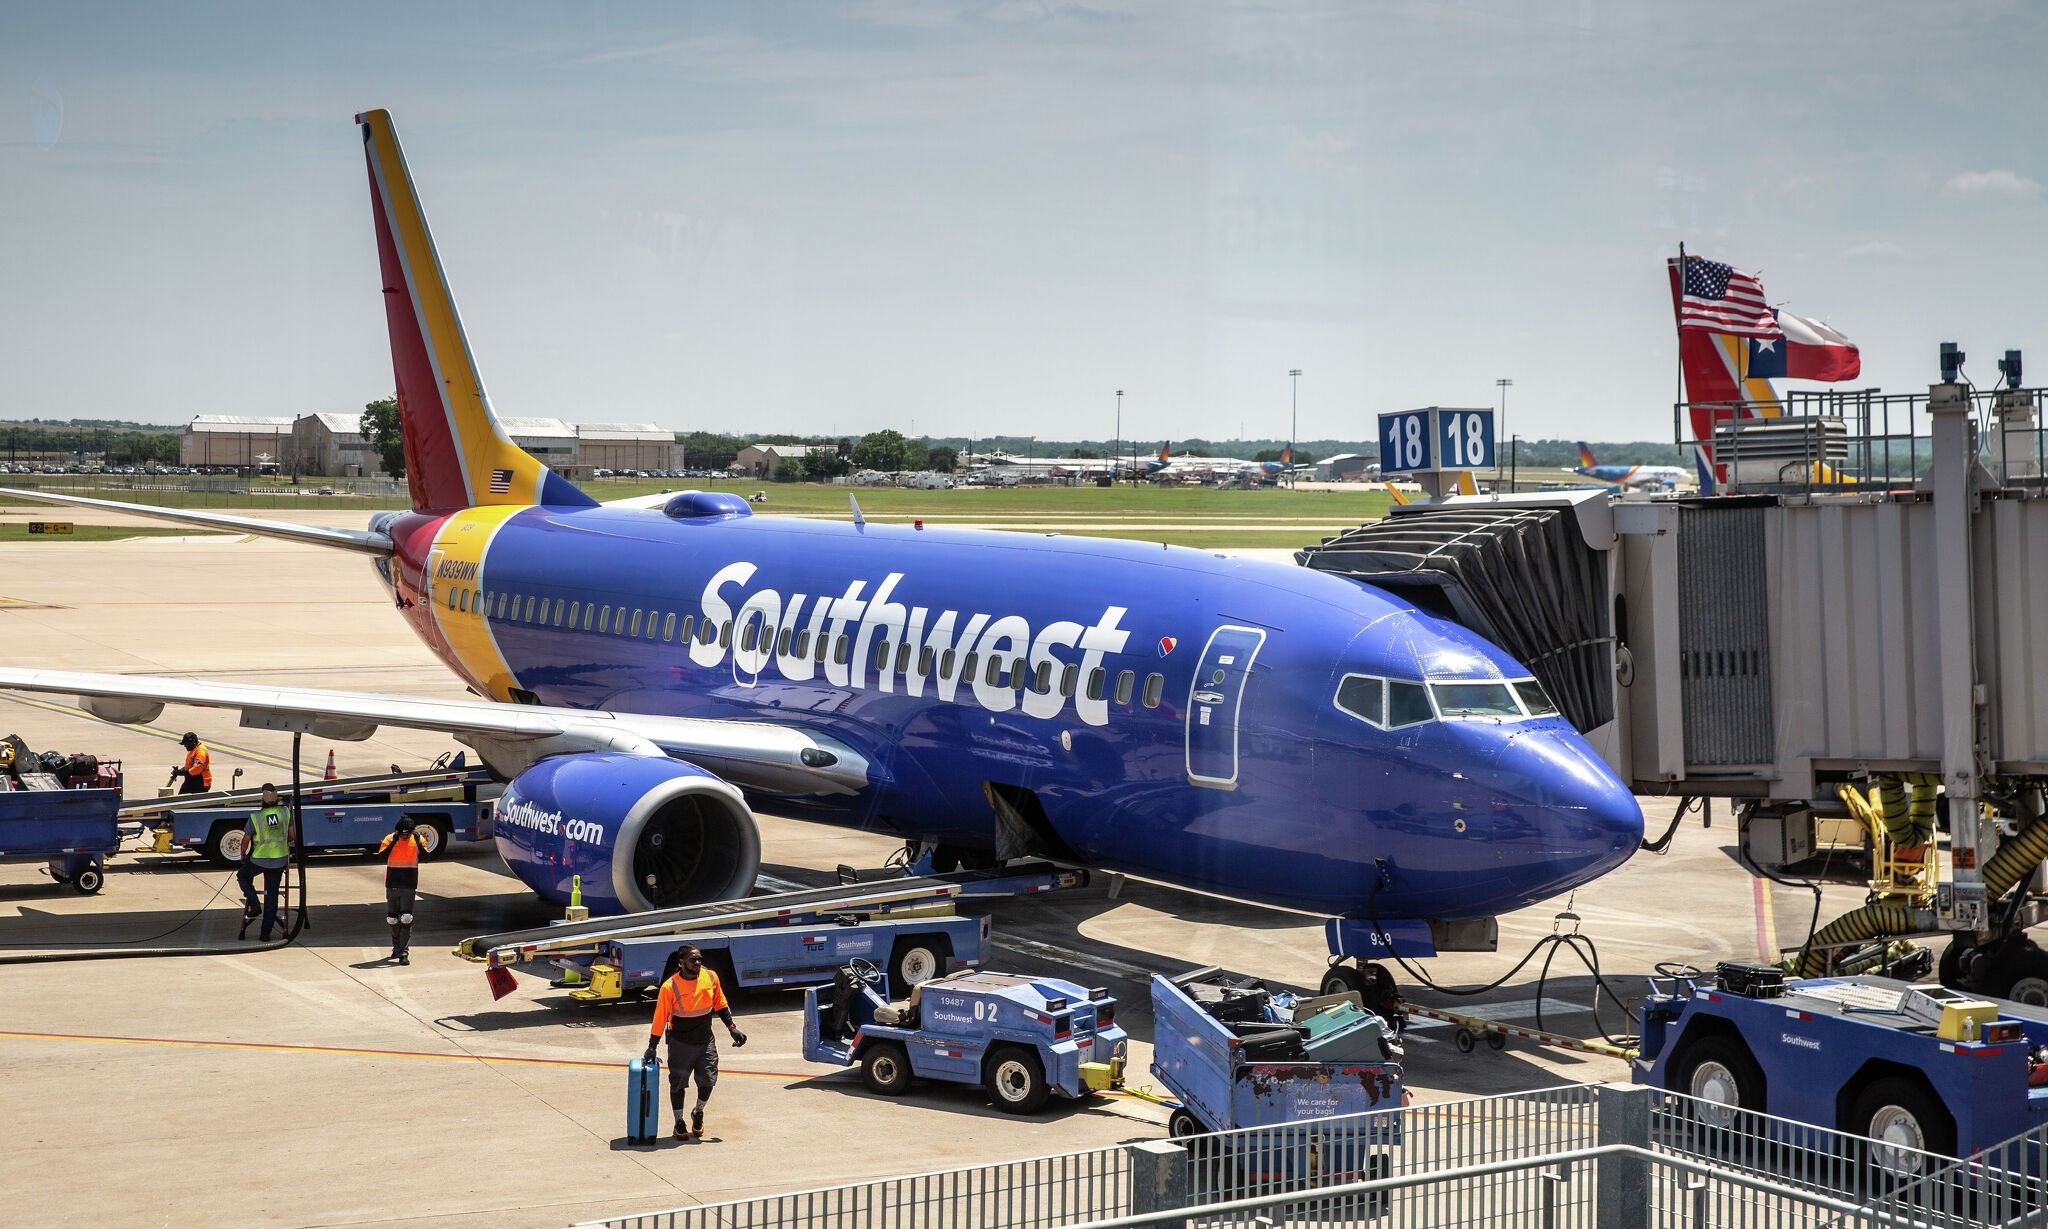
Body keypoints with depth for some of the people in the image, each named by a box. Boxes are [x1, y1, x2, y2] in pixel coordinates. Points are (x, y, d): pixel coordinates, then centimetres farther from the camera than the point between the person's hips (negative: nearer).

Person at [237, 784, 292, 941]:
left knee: (243, 877, 28)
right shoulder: (286, 812, -11)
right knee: (272, 895, 12)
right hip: (279, 860, 2)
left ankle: (254, 905, 7)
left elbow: (245, 841, -6)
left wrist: (243, 856, 14)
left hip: (258, 860, -2)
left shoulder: (255, 818, -19)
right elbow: (291, 835, 3)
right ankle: (266, 934, 11)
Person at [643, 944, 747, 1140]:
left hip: (706, 1041, 3)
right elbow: (660, 1017, -10)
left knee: (708, 1080, 3)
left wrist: (732, 1028, 8)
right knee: (678, 1082, 3)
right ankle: (679, 1123, 19)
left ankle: (698, 1113, 30)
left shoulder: (710, 978, -4)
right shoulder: (670, 987, -16)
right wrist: (652, 1047, -7)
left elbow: (720, 1004, 11)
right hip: (680, 1043, -3)